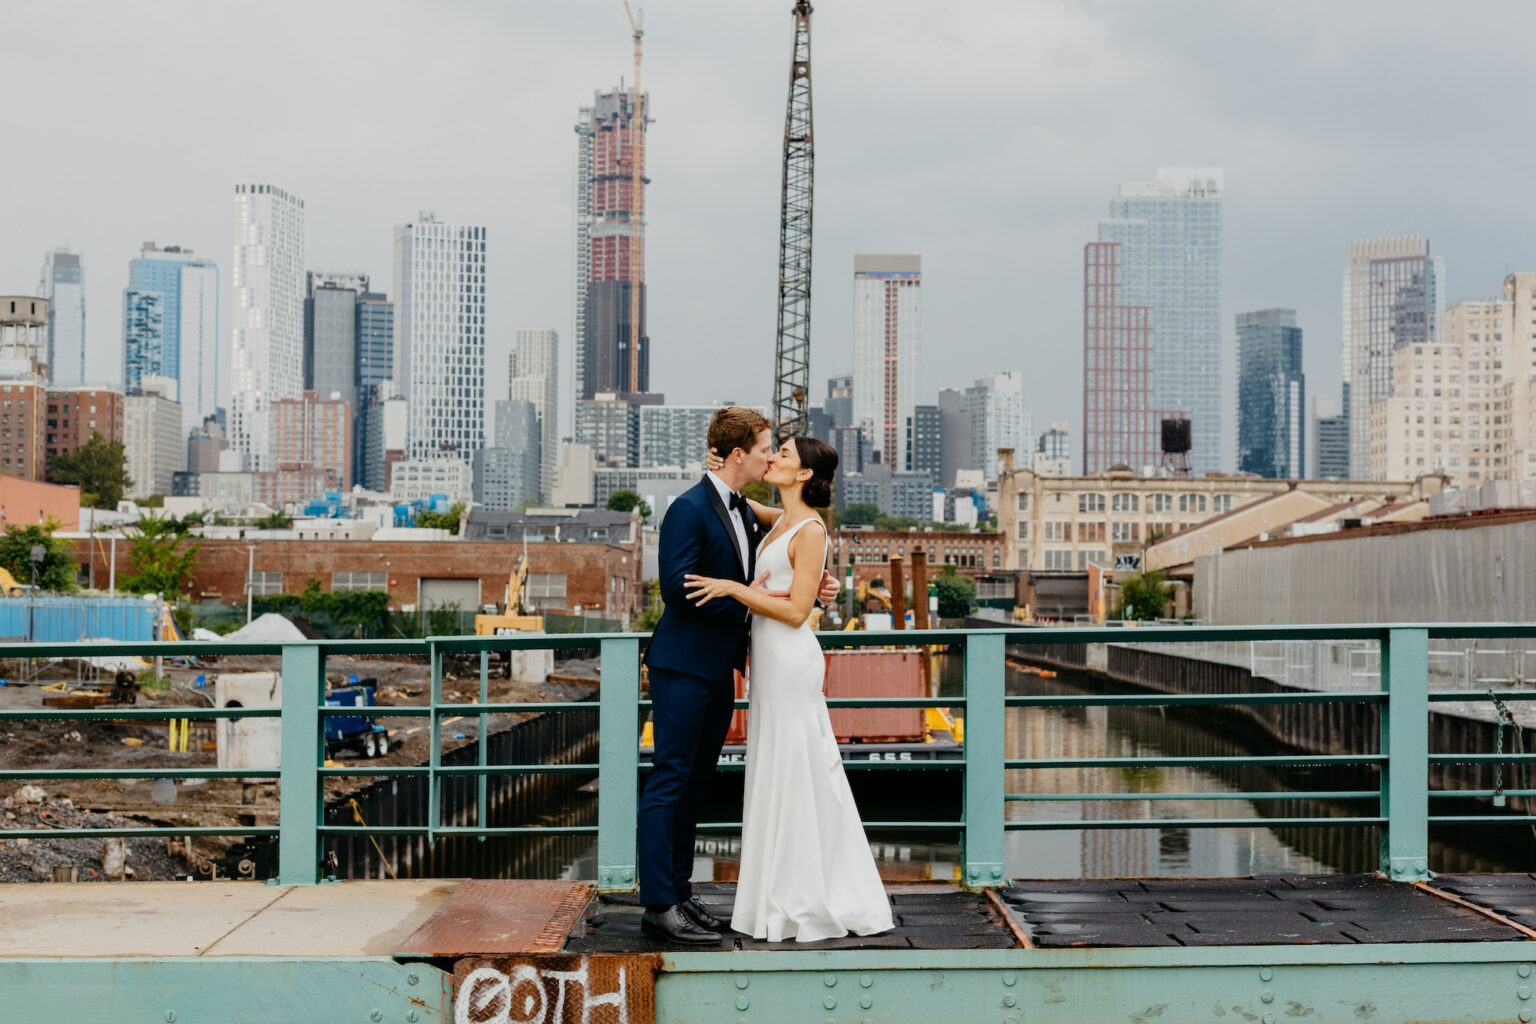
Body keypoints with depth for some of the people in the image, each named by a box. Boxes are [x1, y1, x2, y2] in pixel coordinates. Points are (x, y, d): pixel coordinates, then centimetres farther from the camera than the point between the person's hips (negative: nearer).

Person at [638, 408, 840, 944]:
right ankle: (658, 906, -5)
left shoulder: (745, 513, 15)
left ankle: (677, 895, 20)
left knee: (694, 785, 13)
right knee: (668, 784, -7)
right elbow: (677, 588, -20)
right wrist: (745, 598, -19)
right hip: (683, 666, -10)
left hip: (719, 669, 10)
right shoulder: (690, 508, -14)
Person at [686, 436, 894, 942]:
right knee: (780, 773, 11)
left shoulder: (810, 531, -14)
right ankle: (790, 896, 18)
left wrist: (733, 588, -21)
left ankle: (804, 905, 2)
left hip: (791, 658, -9)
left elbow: (797, 612, -18)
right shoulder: (779, 521, 11)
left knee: (793, 773, -4)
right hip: (770, 657, 9)